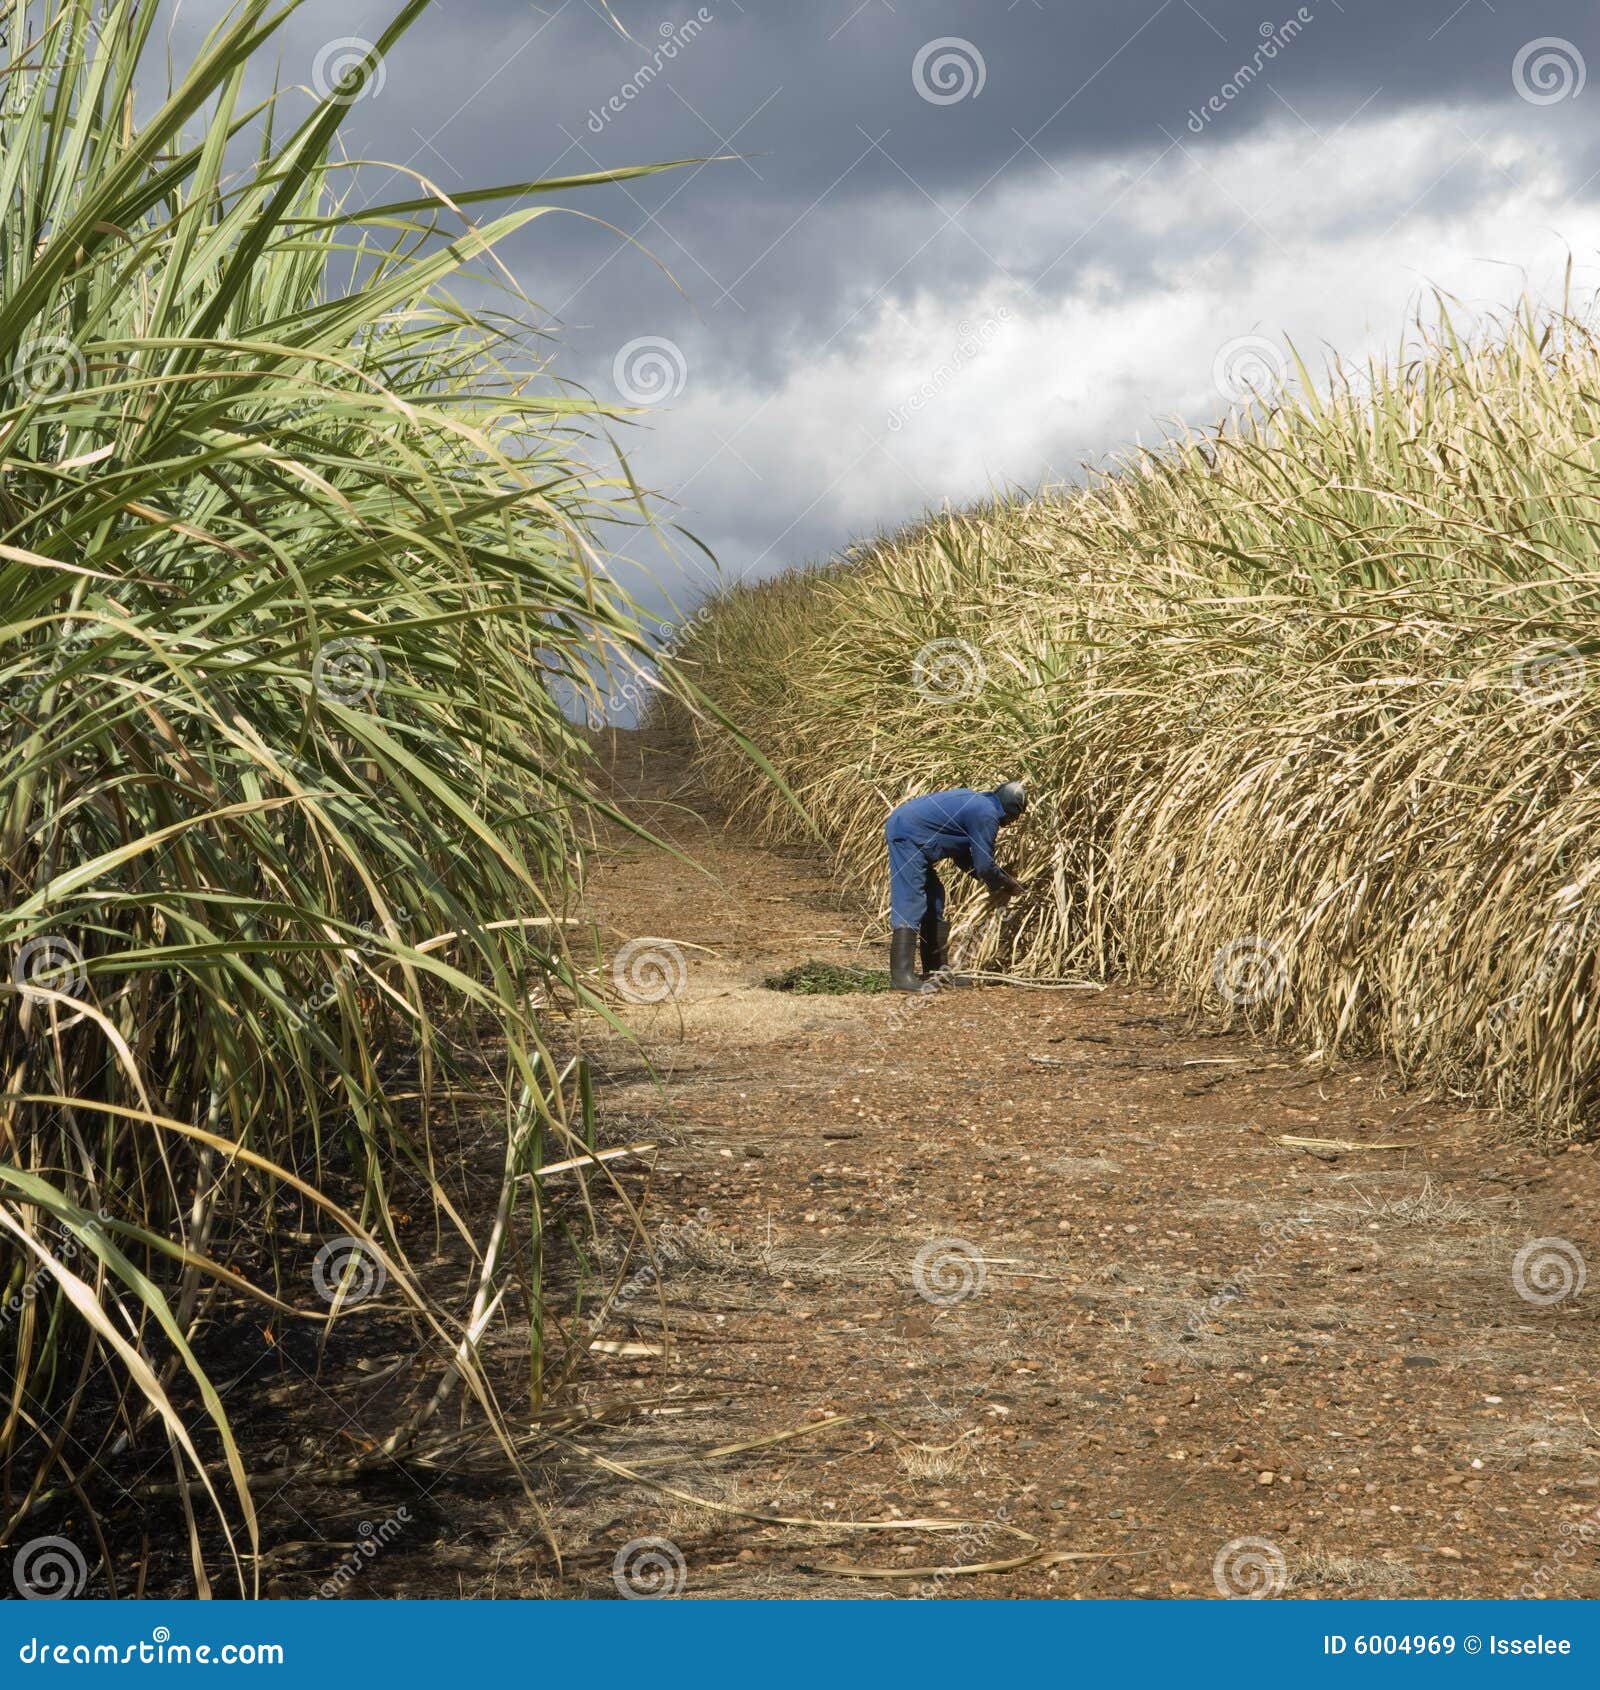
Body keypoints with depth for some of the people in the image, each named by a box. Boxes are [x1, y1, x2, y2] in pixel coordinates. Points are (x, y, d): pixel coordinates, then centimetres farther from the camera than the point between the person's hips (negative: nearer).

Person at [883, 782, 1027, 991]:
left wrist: (994, 881, 22)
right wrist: (1007, 884, 8)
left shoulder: (977, 804, 19)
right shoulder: (987, 815, -11)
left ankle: (936, 969, 21)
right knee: (910, 903, -14)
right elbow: (985, 866, -9)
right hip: (907, 835, -11)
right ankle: (902, 976, -18)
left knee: (933, 898, 16)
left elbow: (962, 856, 25)